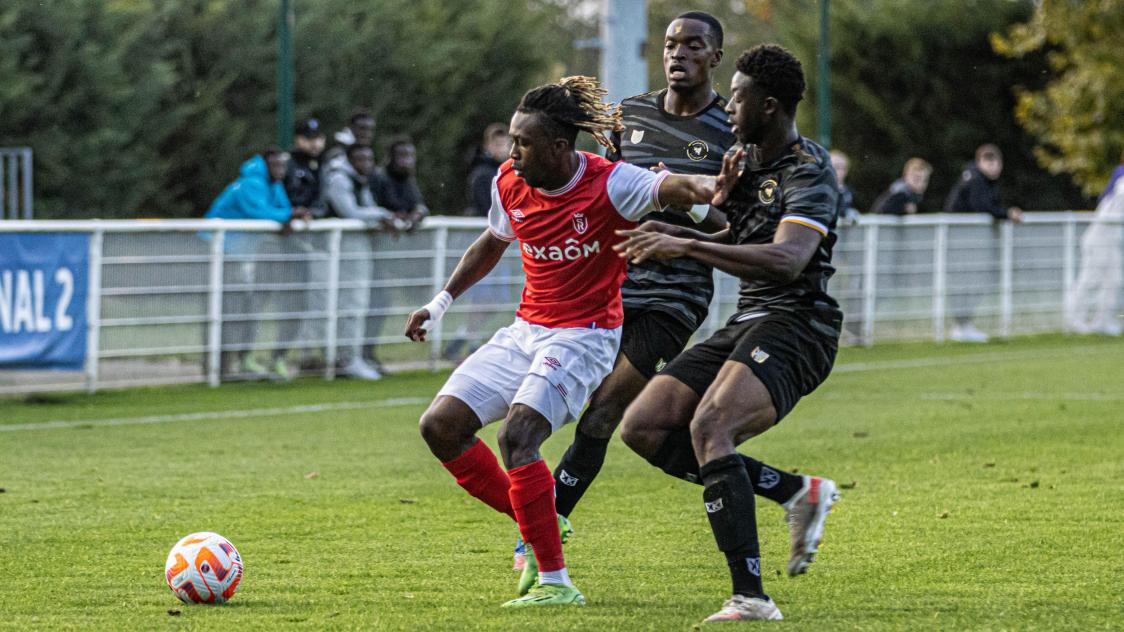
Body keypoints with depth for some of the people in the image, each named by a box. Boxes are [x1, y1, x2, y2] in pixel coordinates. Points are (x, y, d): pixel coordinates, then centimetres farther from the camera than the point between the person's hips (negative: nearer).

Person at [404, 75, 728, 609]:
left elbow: (676, 186, -34)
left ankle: (555, 583, -20)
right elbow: (492, 243, 21)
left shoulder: (609, 184, -18)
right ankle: (538, 524, 11)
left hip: (584, 337, -7)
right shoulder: (509, 184, 0)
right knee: (440, 425, -3)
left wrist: (716, 189, -57)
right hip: (525, 332, 7)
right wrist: (441, 302, 23)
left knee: (516, 436, -26)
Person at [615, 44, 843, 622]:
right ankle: (798, 492, 4)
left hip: (795, 325, -10)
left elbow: (787, 260, -29)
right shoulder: (746, 161, 15)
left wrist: (688, 245, -33)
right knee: (643, 427, -1)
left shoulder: (809, 172, -13)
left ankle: (751, 597, -35)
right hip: (744, 324, 10)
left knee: (708, 427, -32)